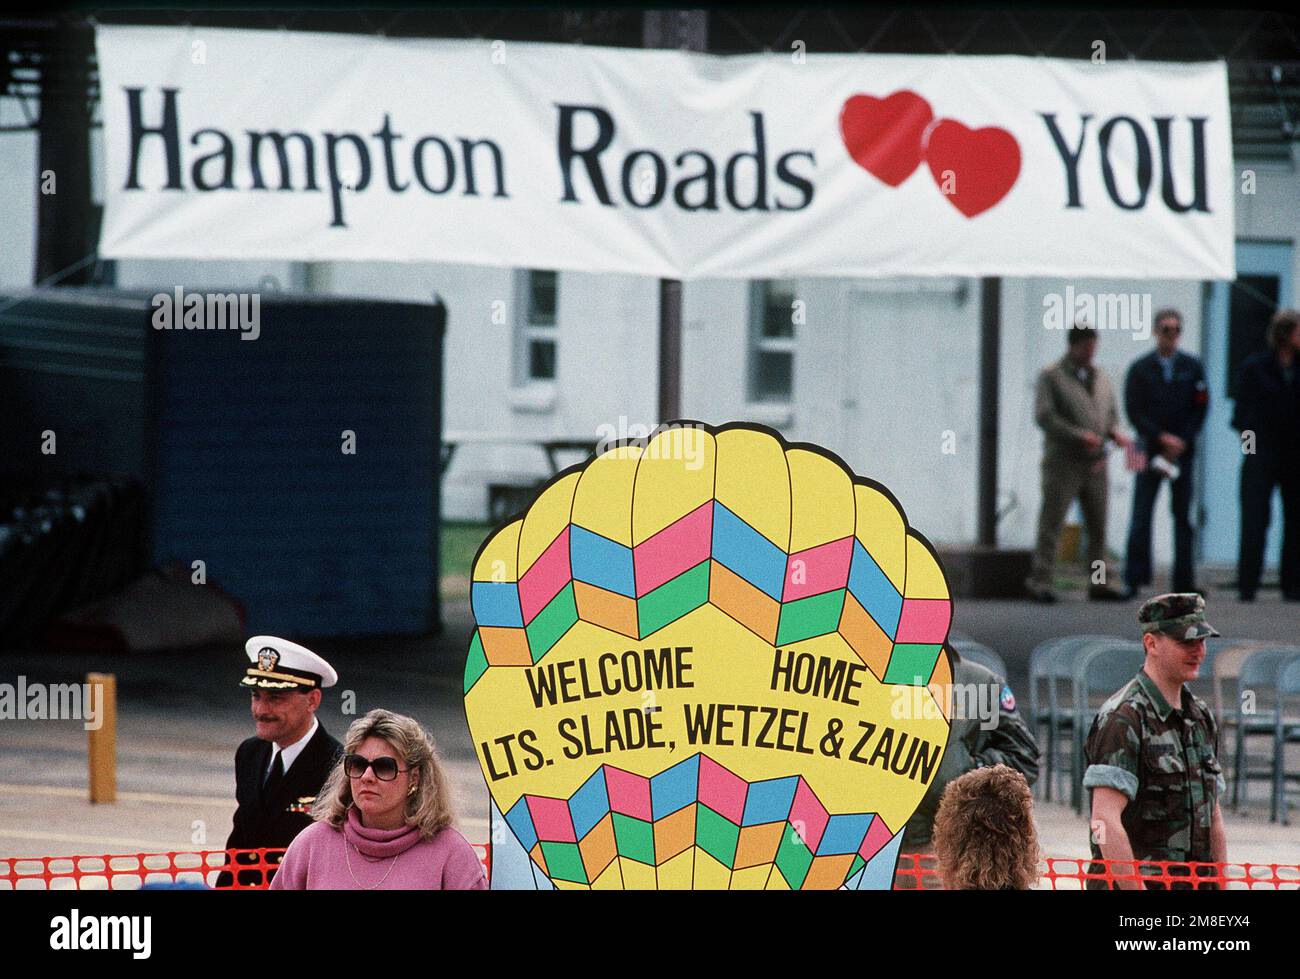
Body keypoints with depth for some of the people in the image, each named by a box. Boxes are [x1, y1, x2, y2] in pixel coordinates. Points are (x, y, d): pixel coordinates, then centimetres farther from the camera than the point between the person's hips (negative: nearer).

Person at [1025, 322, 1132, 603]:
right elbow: (1044, 416, -11)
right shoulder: (1051, 377, -2)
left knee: (1098, 525, 5)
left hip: (1095, 464, 6)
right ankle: (1040, 582, -8)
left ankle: (1098, 583, 9)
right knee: (1052, 522, -8)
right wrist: (1079, 435, -20)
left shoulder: (1100, 377, 16)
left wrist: (1115, 433, -3)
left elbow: (1111, 412, 20)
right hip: (1063, 462, -6)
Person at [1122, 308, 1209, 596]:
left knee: (1183, 516, 3)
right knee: (1141, 517, -7)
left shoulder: (1192, 367, 8)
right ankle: (1134, 580, -8)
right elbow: (1134, 411, -2)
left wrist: (1181, 443, -7)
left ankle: (1183, 580, 6)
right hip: (1150, 451, -1)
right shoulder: (1140, 369, 4)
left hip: (1182, 451, 1)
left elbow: (1200, 410, 4)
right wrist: (1162, 438, -11)